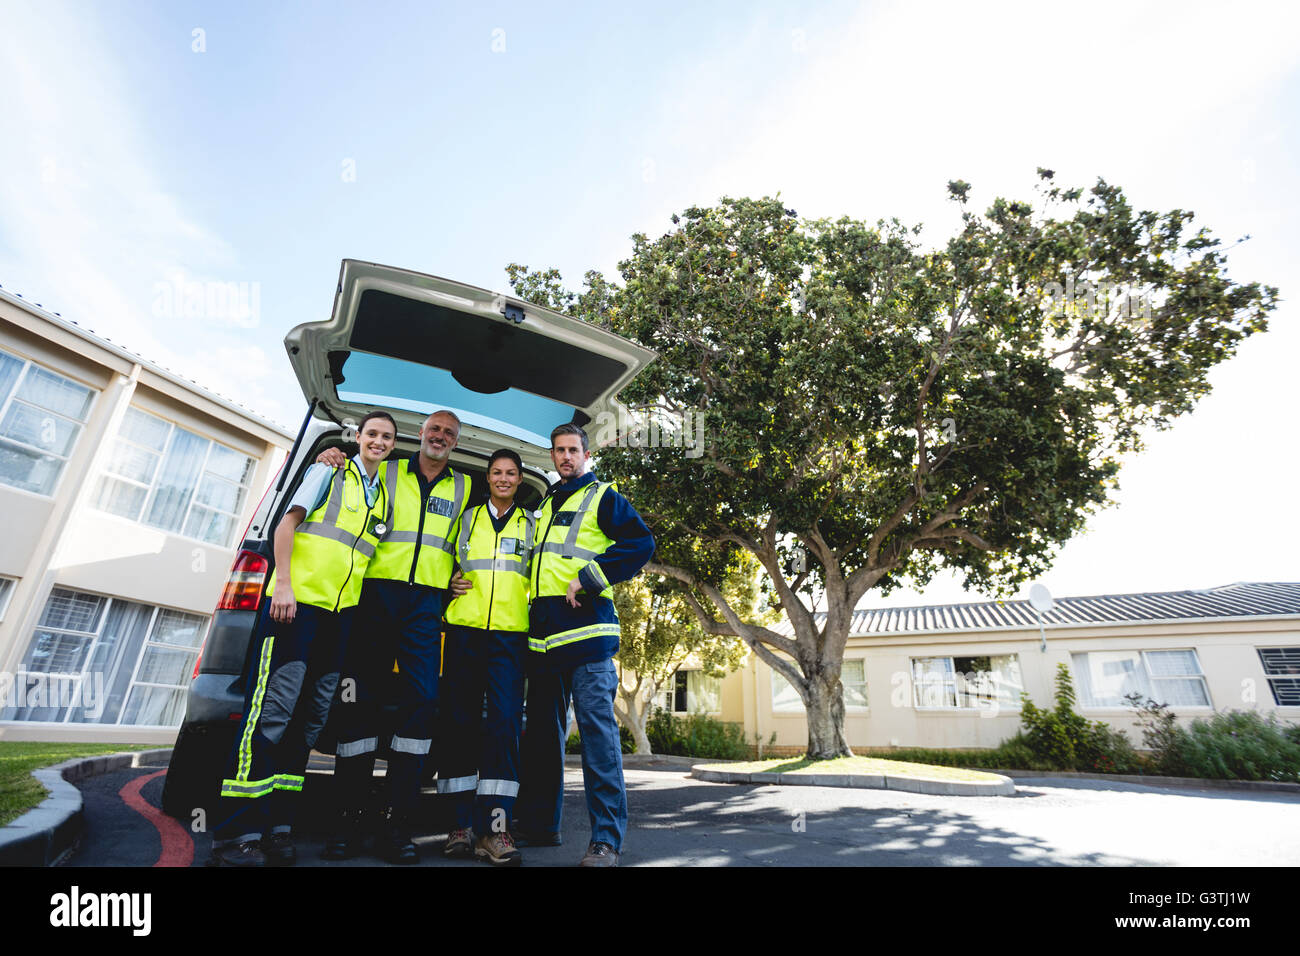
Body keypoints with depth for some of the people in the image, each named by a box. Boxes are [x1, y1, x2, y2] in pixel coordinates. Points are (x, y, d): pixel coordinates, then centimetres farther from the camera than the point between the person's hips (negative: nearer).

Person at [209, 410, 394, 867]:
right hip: (300, 600, -6)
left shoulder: (383, 495, 19)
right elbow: (288, 521, -2)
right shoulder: (330, 472, 6)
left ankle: (276, 825, 14)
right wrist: (283, 582, -12)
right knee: (273, 707, -10)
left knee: (310, 717, 6)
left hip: (341, 611, 6)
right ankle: (235, 833, -3)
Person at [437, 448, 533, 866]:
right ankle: (463, 822, 10)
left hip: (510, 632, -1)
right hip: (464, 628, 1)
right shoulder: (467, 518, 16)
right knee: (460, 719, 1)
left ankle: (493, 826, -6)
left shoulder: (531, 524, 16)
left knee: (504, 720, -9)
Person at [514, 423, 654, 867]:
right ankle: (539, 824, 27)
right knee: (542, 729, 13)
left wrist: (589, 579, -16)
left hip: (586, 627, -7)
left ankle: (606, 839, 0)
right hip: (544, 631, 7)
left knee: (597, 726, -7)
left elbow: (640, 542, -11)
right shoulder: (544, 505, 22)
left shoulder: (603, 497, 3)